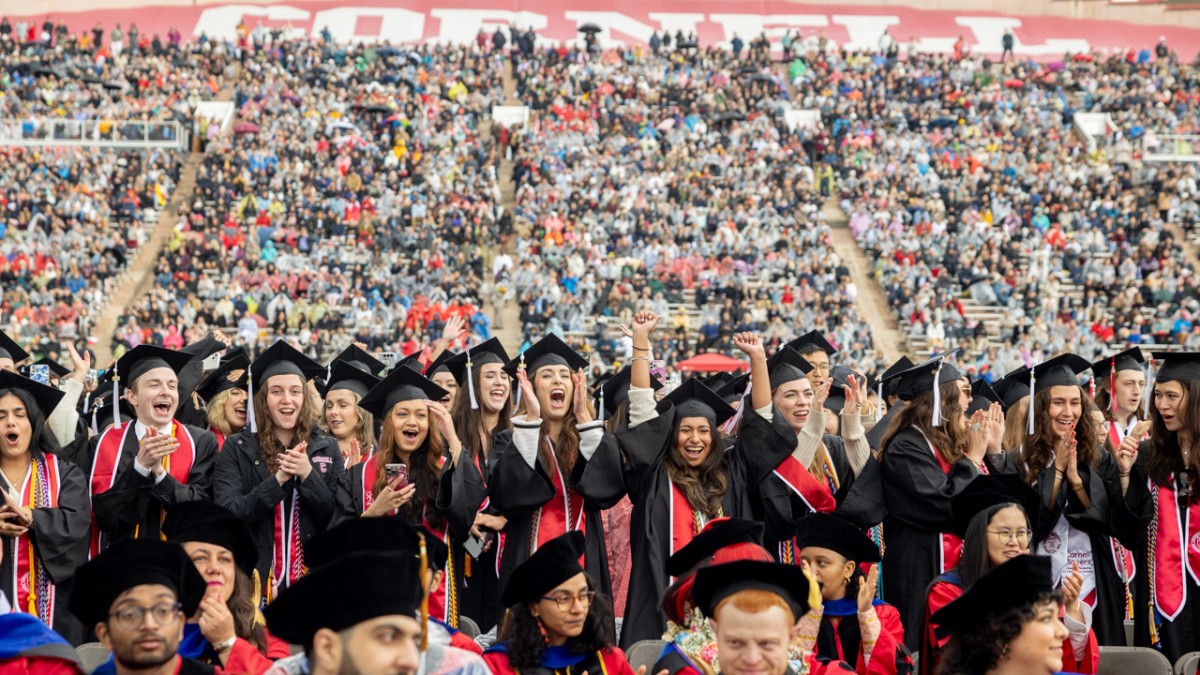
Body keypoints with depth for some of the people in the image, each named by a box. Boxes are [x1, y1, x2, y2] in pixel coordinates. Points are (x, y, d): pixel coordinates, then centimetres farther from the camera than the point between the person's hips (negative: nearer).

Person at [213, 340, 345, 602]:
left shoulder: (327, 448, 5)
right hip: (254, 579, -2)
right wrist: (278, 479, -19)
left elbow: (339, 520, 1)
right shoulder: (236, 448, 0)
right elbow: (226, 516, -10)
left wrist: (308, 475, -14)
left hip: (312, 578, 2)